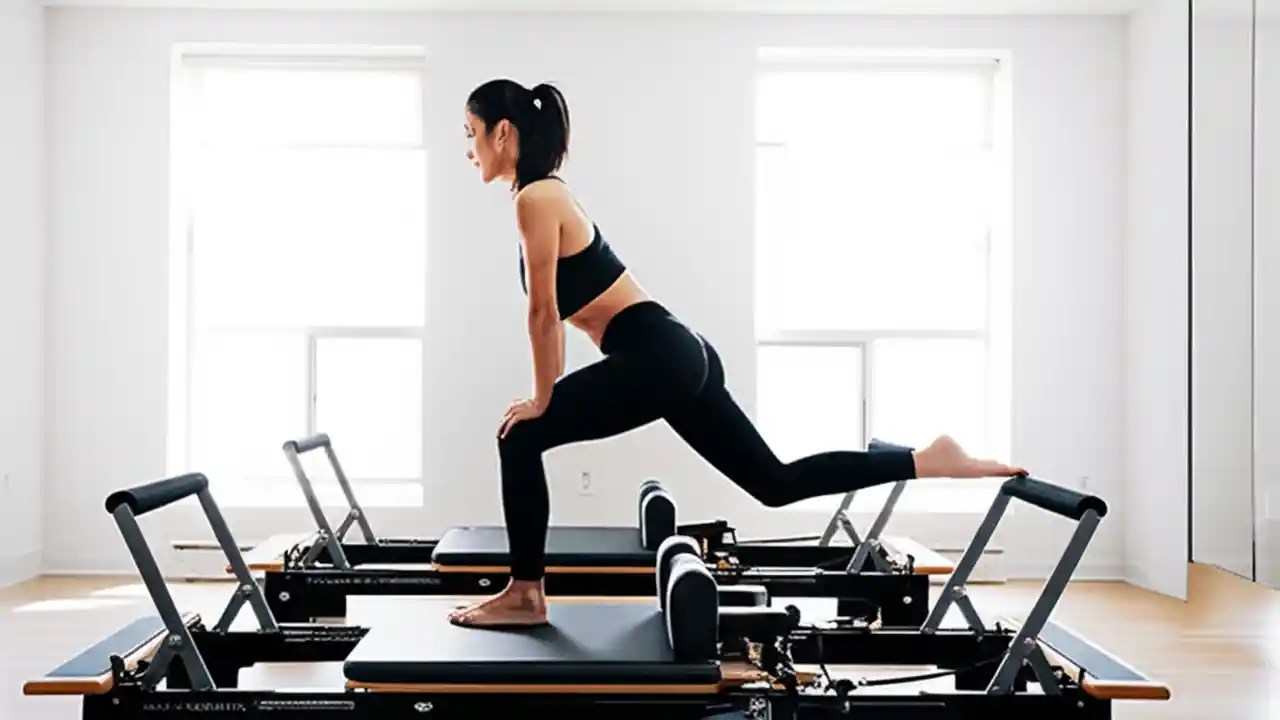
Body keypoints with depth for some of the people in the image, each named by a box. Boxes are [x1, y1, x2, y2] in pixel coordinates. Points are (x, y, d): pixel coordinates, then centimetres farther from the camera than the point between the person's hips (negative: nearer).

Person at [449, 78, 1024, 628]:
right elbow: (558, 310, 24)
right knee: (774, 482, 11)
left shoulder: (534, 198, -10)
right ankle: (931, 460, 12)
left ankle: (524, 595, 7)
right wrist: (552, 395, 23)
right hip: (674, 354, 10)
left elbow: (544, 311, -12)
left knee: (521, 436, -1)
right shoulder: (548, 192, 19)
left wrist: (541, 400, -2)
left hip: (657, 358, -10)